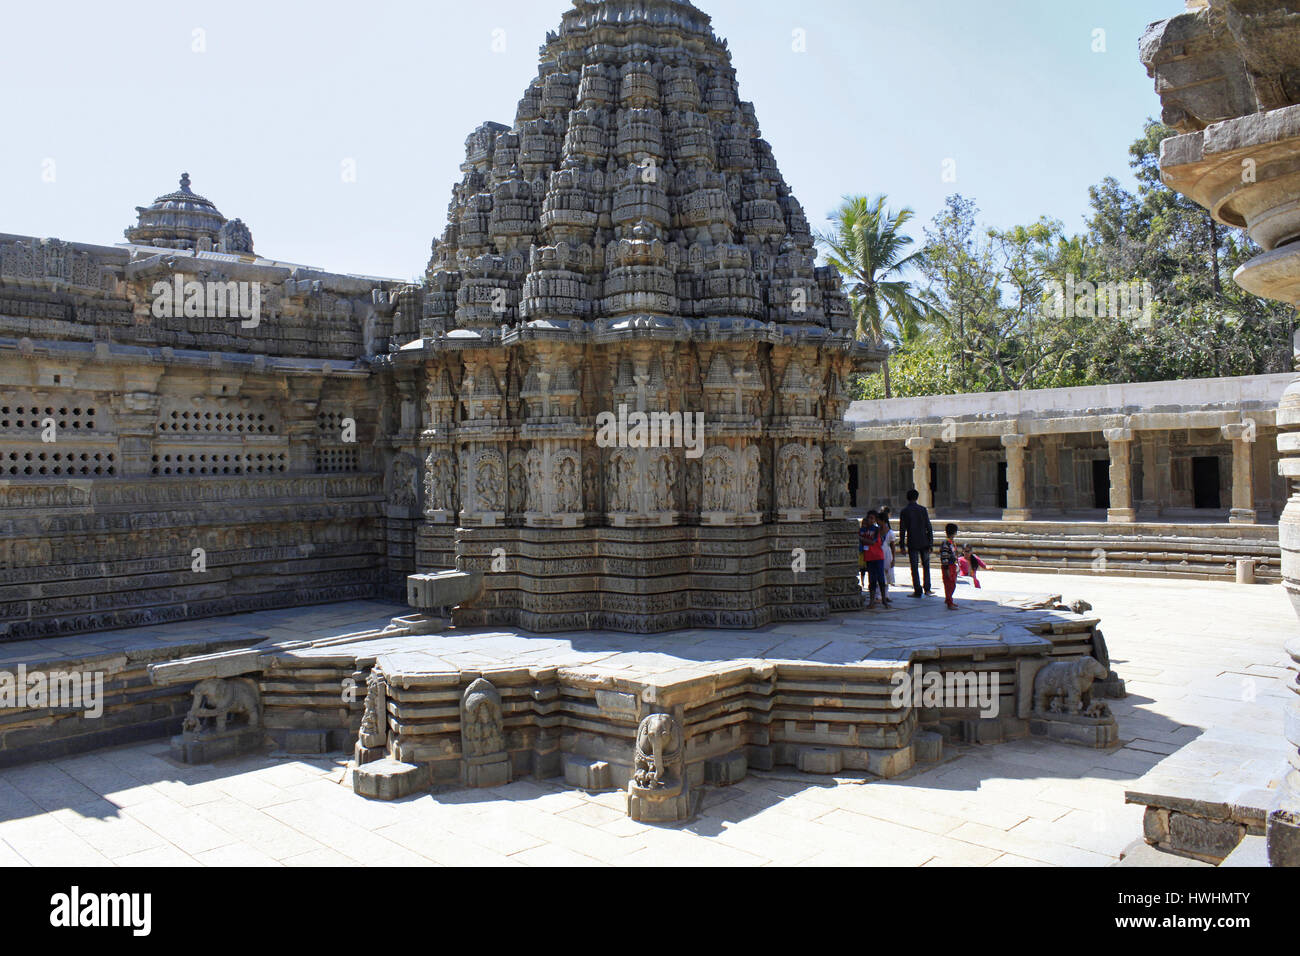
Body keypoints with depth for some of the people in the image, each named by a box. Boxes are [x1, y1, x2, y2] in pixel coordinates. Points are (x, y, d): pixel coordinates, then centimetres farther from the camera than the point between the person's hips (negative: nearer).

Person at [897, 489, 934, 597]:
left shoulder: (904, 512, -5)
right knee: (926, 565, 14)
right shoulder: (923, 509, -2)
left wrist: (902, 545, 1)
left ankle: (917, 591, 2)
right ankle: (927, 588, 15)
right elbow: (929, 527, -2)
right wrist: (930, 542, 4)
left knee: (914, 567, 2)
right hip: (924, 542, 2)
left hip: (912, 543, -2)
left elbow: (902, 529, -5)